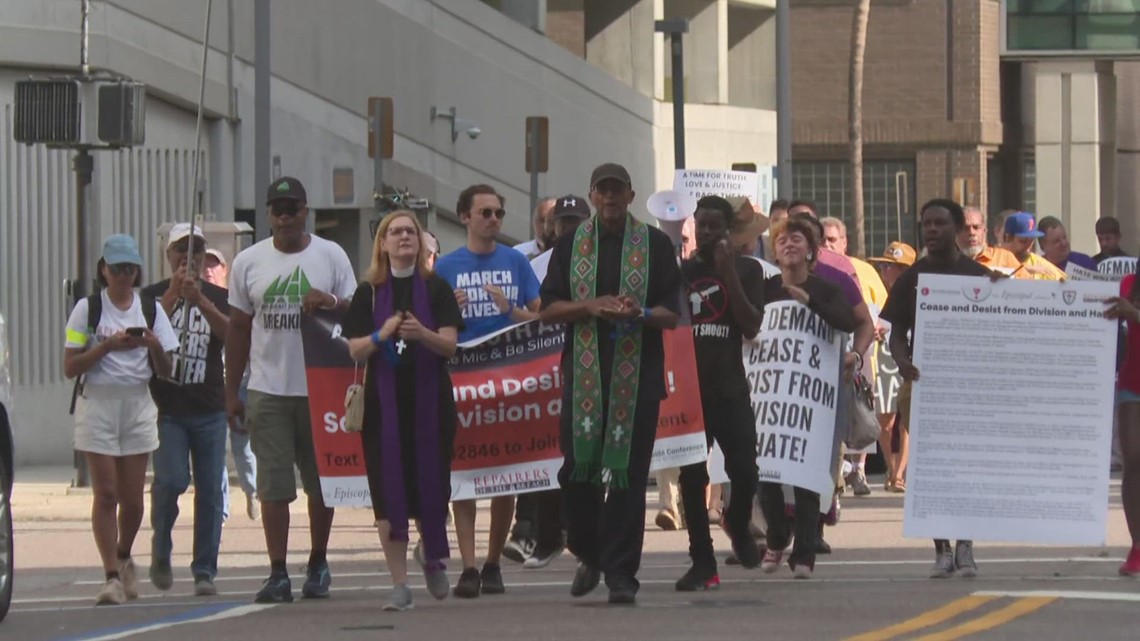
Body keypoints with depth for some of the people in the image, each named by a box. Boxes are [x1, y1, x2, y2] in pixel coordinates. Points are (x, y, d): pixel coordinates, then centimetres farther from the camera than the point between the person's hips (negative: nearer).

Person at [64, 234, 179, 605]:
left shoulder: (151, 310, 8)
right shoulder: (88, 309, 1)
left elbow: (165, 372, 9)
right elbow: (70, 368, -5)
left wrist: (154, 345, -11)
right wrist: (110, 345, -15)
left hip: (138, 404, 2)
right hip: (97, 404, -2)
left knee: (132, 497, 2)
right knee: (106, 493, -9)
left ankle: (124, 559, 27)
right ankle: (112, 576, -9)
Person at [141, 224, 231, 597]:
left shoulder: (217, 297, 10)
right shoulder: (154, 295, 7)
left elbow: (232, 334, -8)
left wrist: (199, 300, -19)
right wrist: (173, 293, -16)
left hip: (210, 410, 2)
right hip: (167, 409, -2)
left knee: (210, 490, -1)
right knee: (171, 480, -16)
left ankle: (205, 570, 4)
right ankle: (160, 549, 9)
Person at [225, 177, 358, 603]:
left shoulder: (331, 257, 4)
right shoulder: (249, 263, 6)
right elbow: (238, 329, 10)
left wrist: (331, 303, -17)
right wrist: (231, 392, 8)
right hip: (268, 389, 0)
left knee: (322, 481, 8)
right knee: (273, 485, -3)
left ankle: (318, 564, 22)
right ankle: (278, 573, -1)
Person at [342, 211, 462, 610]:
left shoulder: (436, 289, 5)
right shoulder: (369, 292, 7)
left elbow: (450, 344, -5)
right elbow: (355, 350, 1)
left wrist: (422, 334, -25)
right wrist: (381, 335, -19)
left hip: (430, 398, 0)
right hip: (383, 400, 0)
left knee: (430, 484, 2)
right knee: (388, 491, -4)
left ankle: (434, 561, 29)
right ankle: (399, 584, -2)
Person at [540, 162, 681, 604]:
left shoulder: (655, 245, 8)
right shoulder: (571, 245, 12)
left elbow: (672, 315, 5)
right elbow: (548, 309, 7)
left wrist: (640, 313, -15)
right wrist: (591, 307, -10)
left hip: (637, 372, -1)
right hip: (584, 371, 1)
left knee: (628, 473, -3)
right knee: (578, 467, -2)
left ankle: (620, 573, 0)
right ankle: (589, 554, 19)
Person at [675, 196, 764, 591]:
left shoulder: (747, 270, 4)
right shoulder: (681, 272, 9)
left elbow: (751, 327, -7)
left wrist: (728, 273, -11)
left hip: (730, 388, -1)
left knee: (744, 471, -9)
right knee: (691, 477, -2)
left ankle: (738, 525, 24)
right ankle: (702, 563, 5)